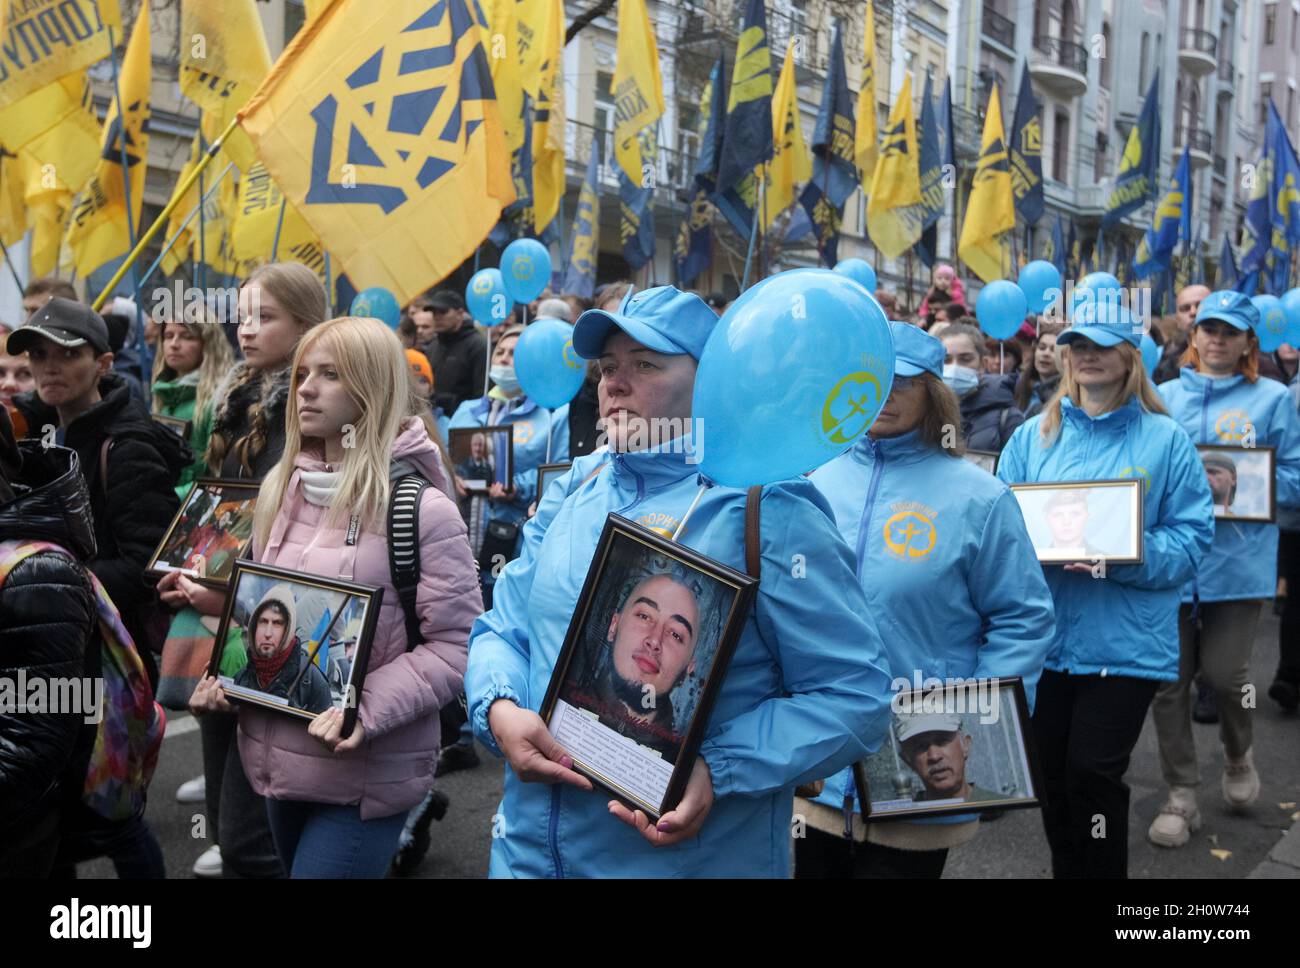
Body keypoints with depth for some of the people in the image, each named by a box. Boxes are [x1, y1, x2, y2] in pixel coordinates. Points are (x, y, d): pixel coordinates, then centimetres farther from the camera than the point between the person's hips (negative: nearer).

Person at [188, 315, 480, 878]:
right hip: (279, 758, 7)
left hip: (367, 774, -7)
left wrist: (369, 709, -25)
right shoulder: (280, 487, 7)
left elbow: (455, 644, -15)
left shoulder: (422, 508, -14)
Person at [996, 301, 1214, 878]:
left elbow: (1190, 540, -4)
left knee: (1093, 775, -5)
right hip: (1045, 635, 3)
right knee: (1053, 774, 12)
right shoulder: (1032, 435, 8)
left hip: (1125, 642, -3)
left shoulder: (1165, 440, 0)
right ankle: (1065, 870, 31)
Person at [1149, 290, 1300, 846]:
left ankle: (1238, 753, 30)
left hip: (1237, 560, -2)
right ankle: (1181, 795, 18)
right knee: (1169, 681, 3)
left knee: (1223, 672, -4)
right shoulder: (1163, 397, 10)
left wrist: (1239, 485, -15)